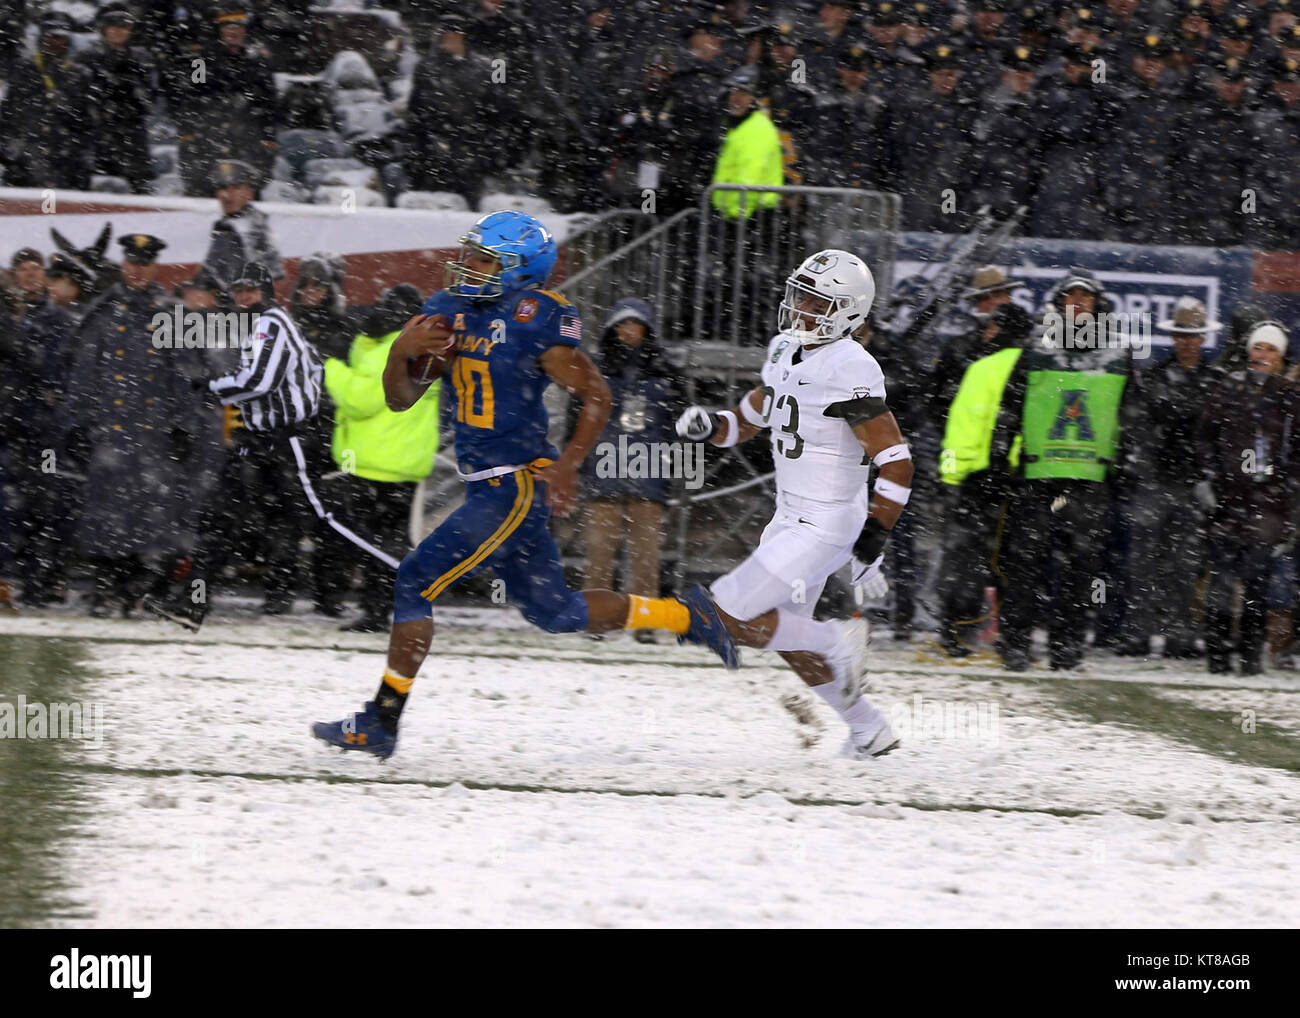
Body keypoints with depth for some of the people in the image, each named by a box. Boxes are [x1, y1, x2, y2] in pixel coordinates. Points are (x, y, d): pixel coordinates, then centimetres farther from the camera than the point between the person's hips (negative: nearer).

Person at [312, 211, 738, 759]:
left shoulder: (536, 320, -14)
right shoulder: (447, 312, 8)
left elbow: (596, 395, -11)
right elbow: (400, 399, 10)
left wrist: (568, 462, -22)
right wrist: (400, 351, -10)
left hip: (518, 484, -9)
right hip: (485, 485, 9)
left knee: (417, 581, -13)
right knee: (553, 611, 17)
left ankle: (381, 721, -9)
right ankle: (683, 614, 33)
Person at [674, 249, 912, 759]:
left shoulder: (850, 371, -22)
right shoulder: (786, 351, 5)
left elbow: (895, 461, -22)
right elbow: (748, 420, 17)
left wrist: (874, 535, -26)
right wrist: (707, 425, -4)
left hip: (825, 529, -9)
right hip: (791, 520, 9)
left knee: (729, 615, -12)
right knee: (790, 636, 22)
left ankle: (838, 644, 2)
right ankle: (869, 731, 35)